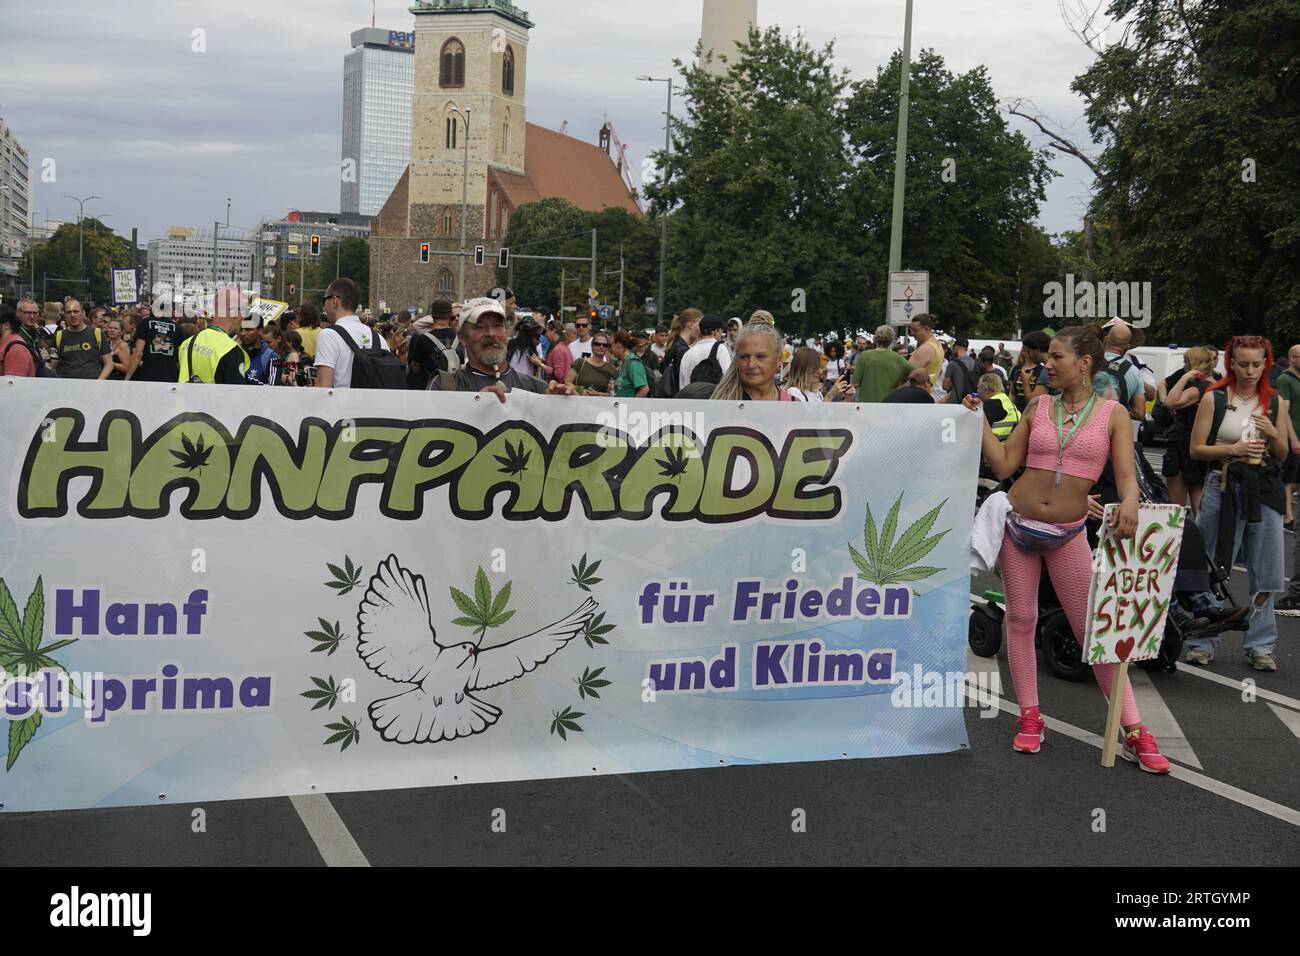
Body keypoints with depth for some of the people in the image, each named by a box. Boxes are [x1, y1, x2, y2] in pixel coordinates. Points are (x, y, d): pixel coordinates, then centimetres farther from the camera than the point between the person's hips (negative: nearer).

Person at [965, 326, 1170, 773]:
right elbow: (1004, 466, 4)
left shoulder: (1112, 414, -3)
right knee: (1020, 620, 4)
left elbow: (1126, 475, -9)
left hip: (1068, 534, -2)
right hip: (1019, 524, 3)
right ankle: (1030, 718, 17)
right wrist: (980, 420, -3)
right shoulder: (1038, 408, 3)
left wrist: (1129, 504, -30)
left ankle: (1134, 732, 3)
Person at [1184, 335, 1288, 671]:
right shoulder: (1214, 399, 0)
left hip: (1265, 491, 3)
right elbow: (1196, 449, -1)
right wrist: (1233, 449, -15)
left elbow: (1283, 455, 13)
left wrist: (1273, 435, -8)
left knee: (1265, 573, 4)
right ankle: (1203, 643, 11)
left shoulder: (1276, 403, 8)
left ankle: (1259, 645, 14)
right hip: (1224, 488, -3)